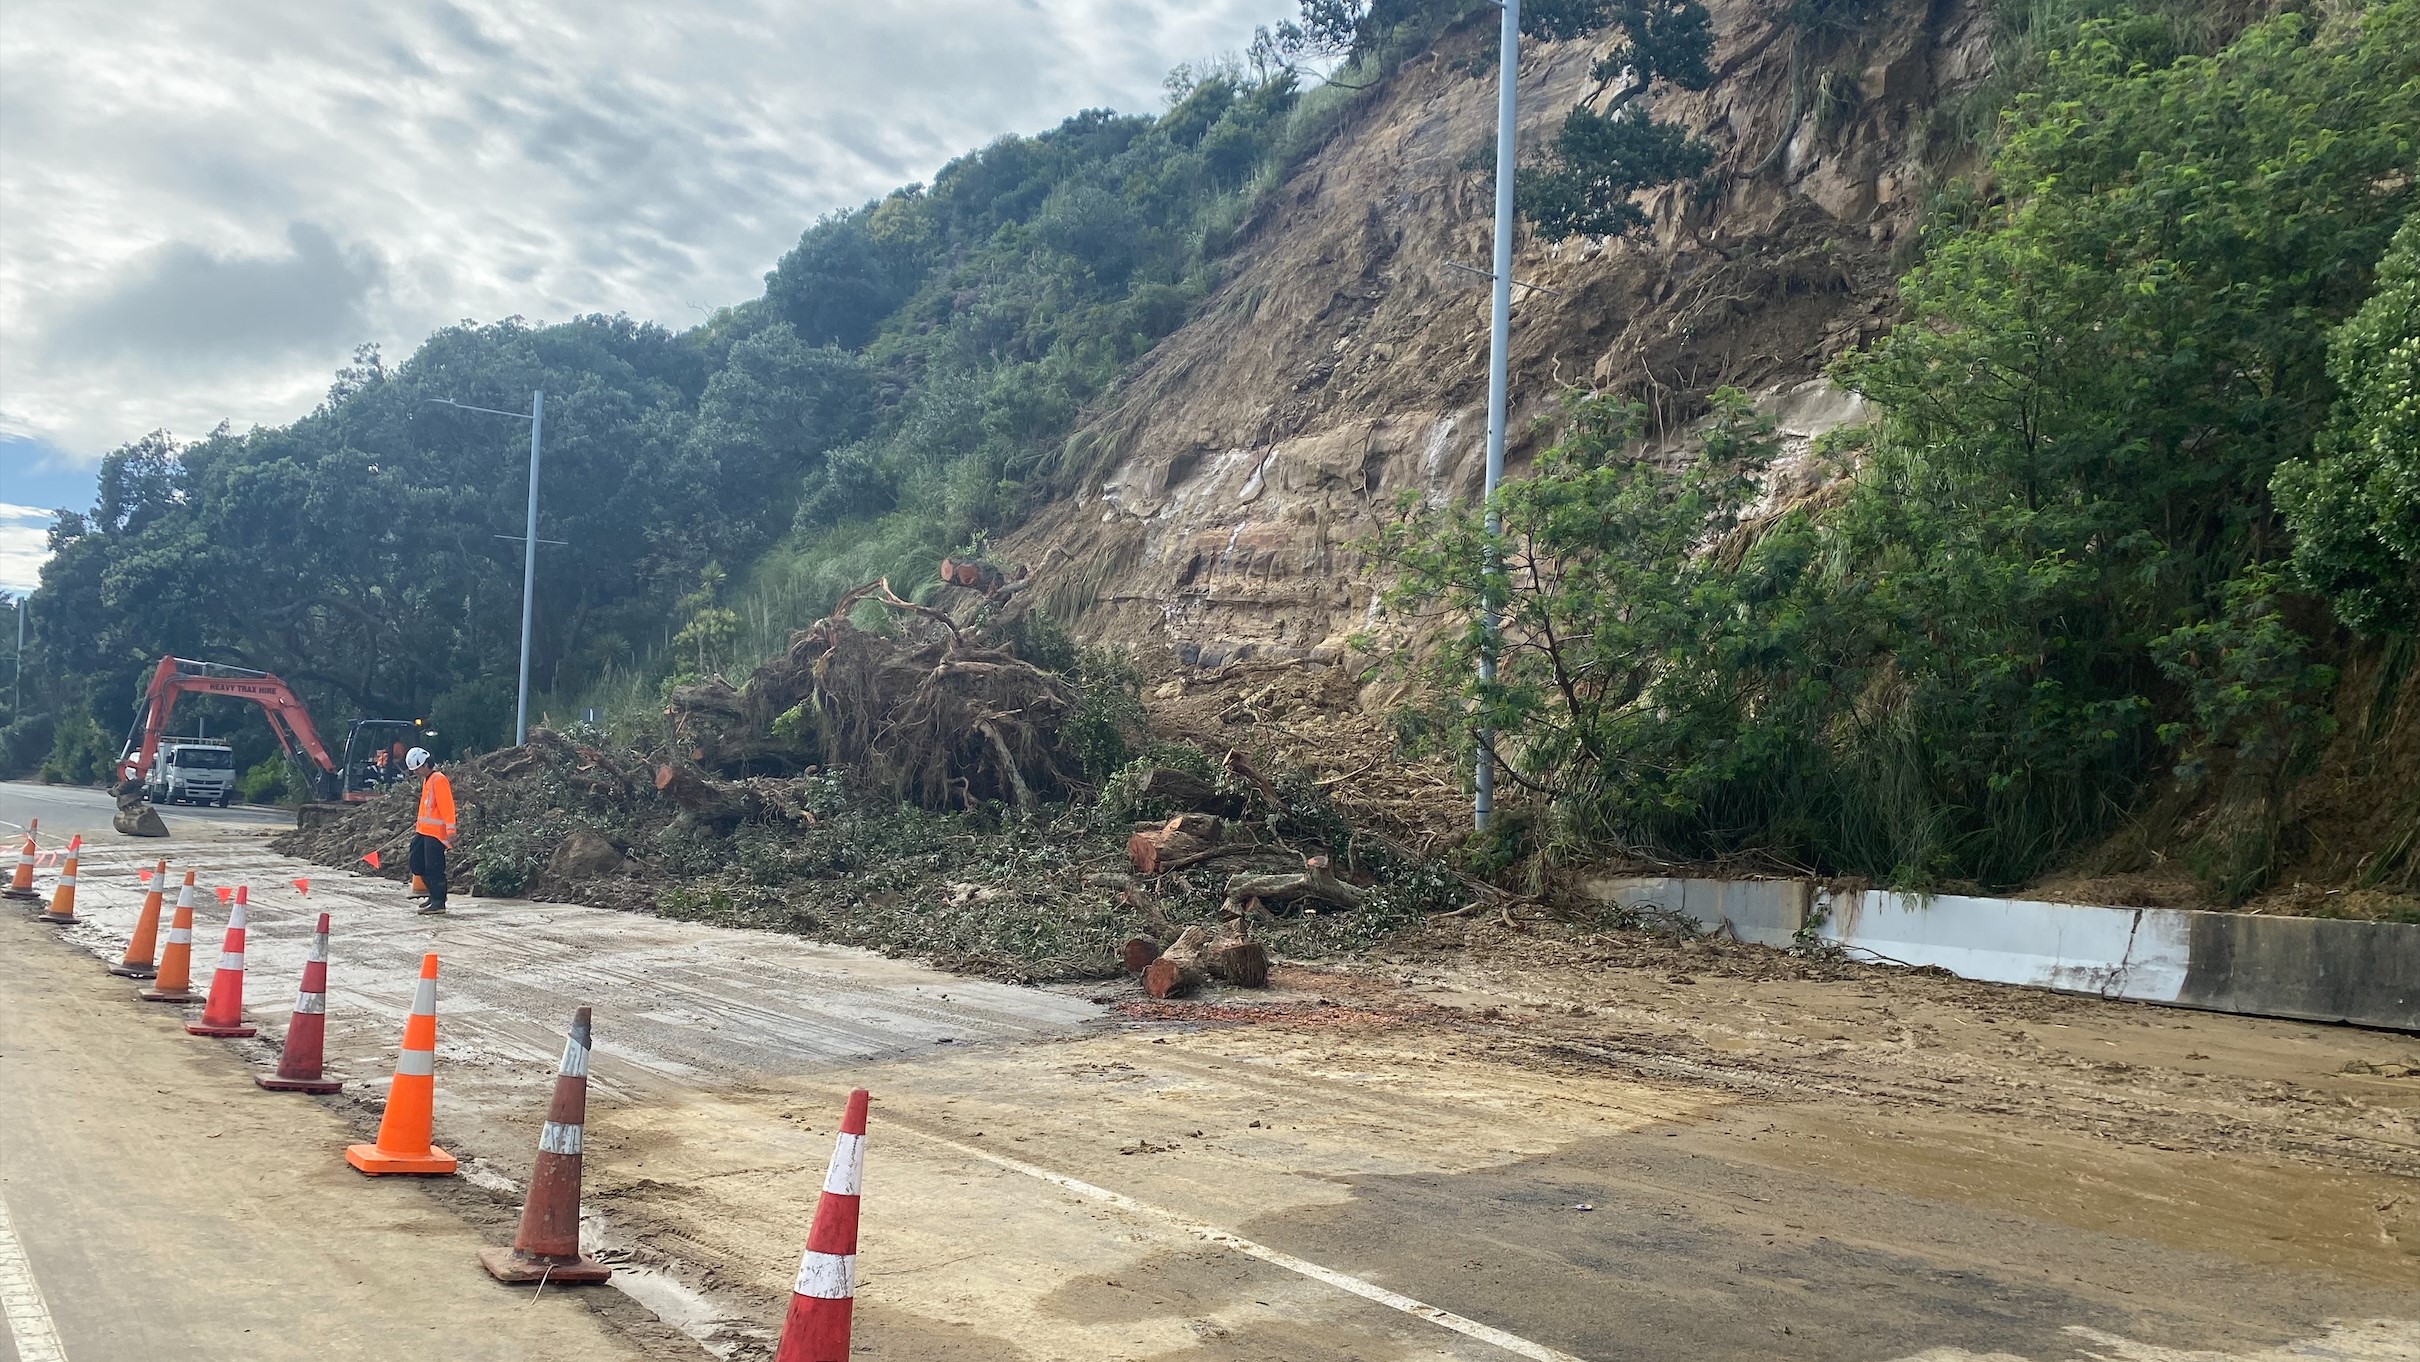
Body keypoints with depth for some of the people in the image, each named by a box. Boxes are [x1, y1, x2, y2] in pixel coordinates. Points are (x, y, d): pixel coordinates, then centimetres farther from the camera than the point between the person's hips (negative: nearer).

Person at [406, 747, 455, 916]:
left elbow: (446, 806, -19)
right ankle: (435, 895, 22)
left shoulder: (439, 780, -15)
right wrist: (419, 823, 26)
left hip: (435, 832, -10)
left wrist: (450, 830, -22)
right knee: (417, 864, 12)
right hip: (423, 831, 10)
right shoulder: (426, 780, 16)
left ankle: (439, 903, -1)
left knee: (433, 868, -7)